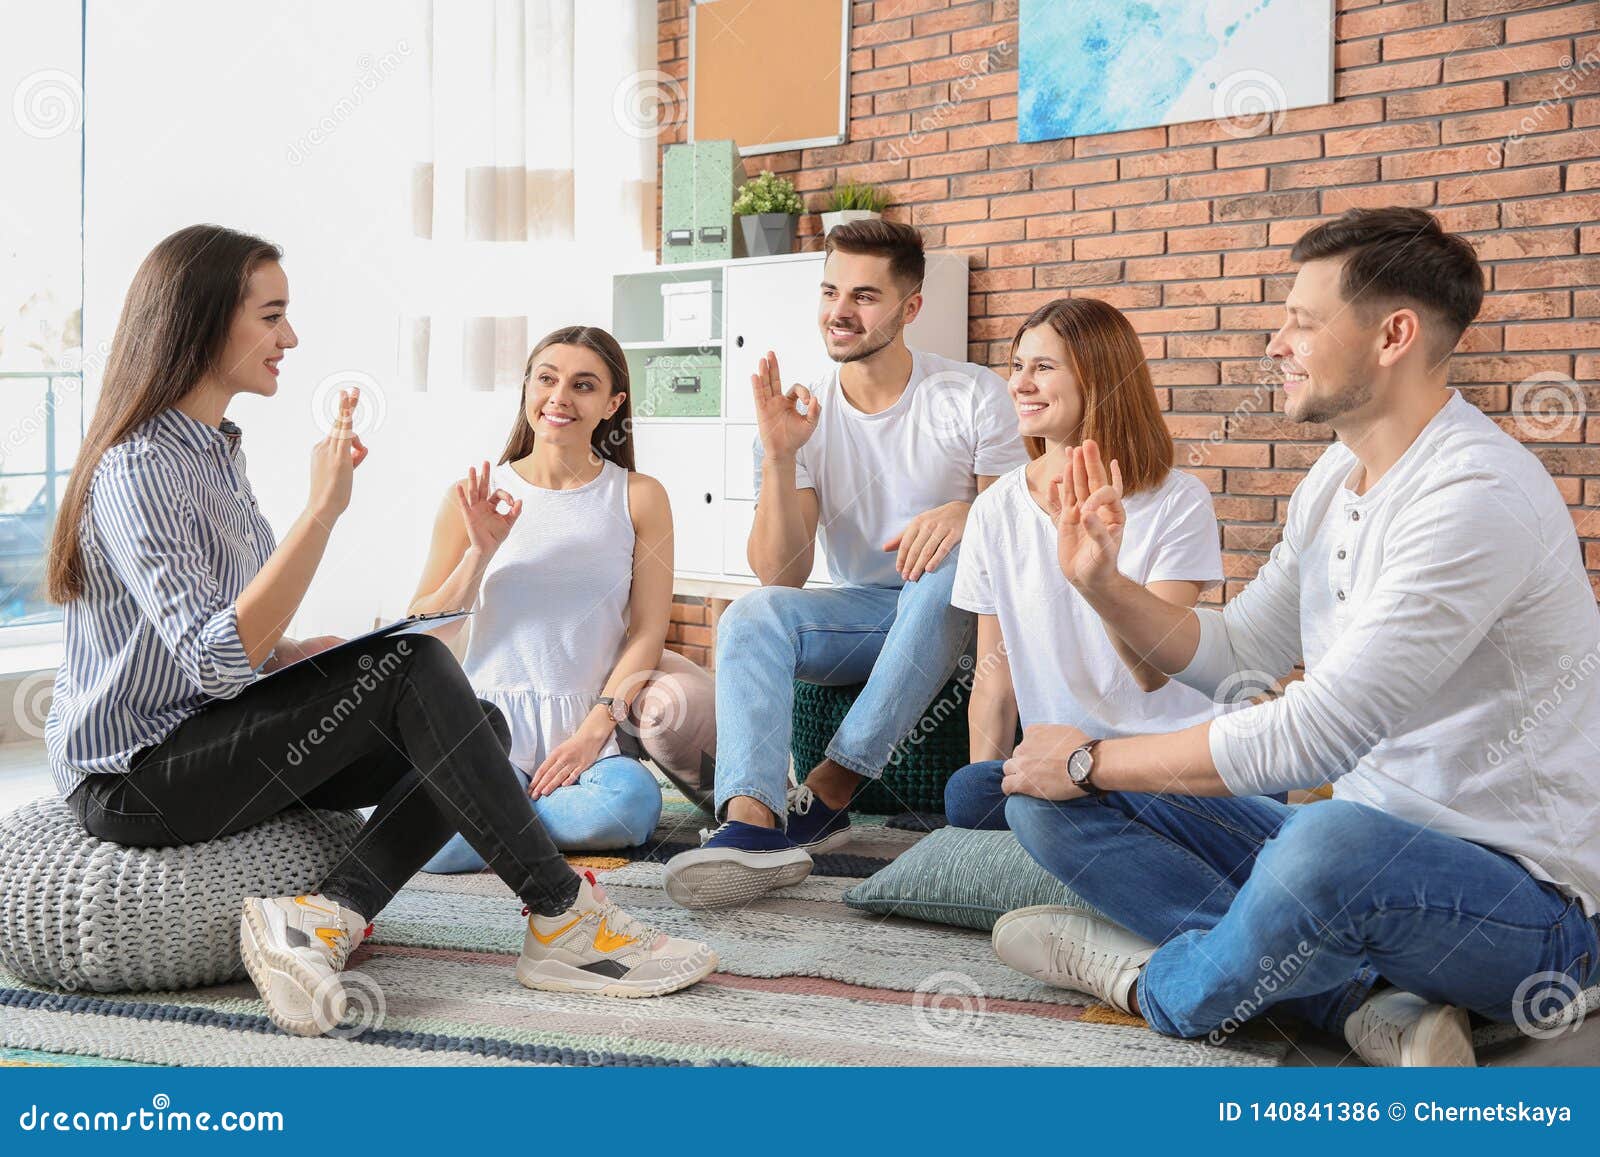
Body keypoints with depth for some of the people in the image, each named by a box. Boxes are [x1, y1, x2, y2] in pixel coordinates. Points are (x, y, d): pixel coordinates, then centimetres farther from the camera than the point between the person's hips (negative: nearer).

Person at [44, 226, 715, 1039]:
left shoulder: (212, 450, 12)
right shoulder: (138, 469, -18)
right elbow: (215, 662, -29)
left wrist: (308, 654, 1)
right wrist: (323, 508, -31)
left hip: (202, 742, 9)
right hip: (132, 780, -9)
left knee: (478, 725, -6)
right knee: (410, 670, -23)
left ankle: (325, 916, -22)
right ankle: (563, 921, -16)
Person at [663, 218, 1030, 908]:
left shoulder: (972, 396, -6)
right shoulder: (805, 418, -2)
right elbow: (781, 575, -10)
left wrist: (966, 514, -31)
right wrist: (778, 459, -24)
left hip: (958, 615, -2)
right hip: (859, 613, 2)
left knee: (951, 561, -35)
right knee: (751, 615, -25)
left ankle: (830, 790, -32)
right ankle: (753, 822, -48)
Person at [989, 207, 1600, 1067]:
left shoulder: (1479, 495, -22)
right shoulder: (1335, 478, 9)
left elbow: (1315, 734, -26)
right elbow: (1238, 652, 18)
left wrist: (1092, 759, -15)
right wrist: (1103, 586, 0)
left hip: (1518, 894, -9)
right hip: (1353, 846, 9)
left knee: (1334, 843, -44)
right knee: (1047, 798, -1)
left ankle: (1163, 988, -9)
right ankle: (1365, 1001, -14)